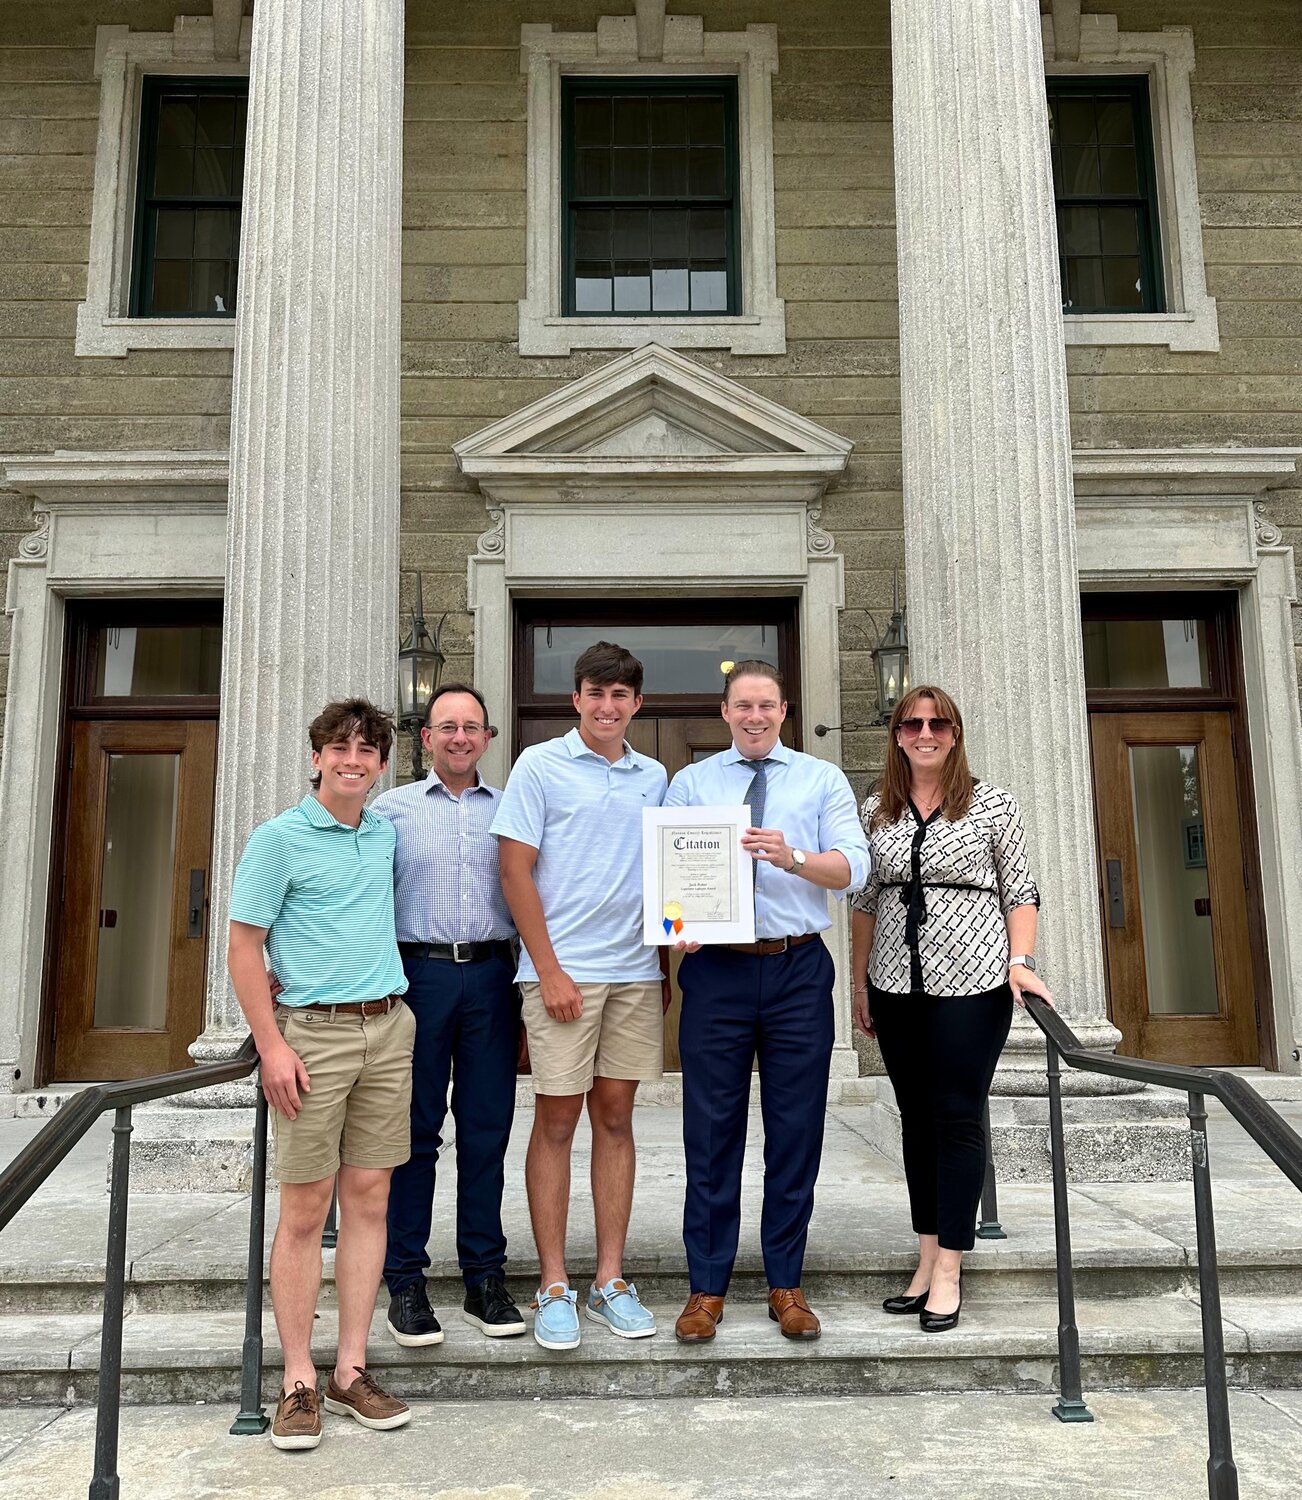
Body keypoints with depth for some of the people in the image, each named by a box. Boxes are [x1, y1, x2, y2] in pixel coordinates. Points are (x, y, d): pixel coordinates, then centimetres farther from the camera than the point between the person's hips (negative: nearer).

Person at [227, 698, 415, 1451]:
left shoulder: (387, 833, 11)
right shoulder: (279, 839, -4)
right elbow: (243, 947, -6)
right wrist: (272, 1045, -13)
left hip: (389, 1028, 5)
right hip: (314, 1030, -5)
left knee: (369, 1199, 7)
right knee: (305, 1209, 1)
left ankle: (352, 1369, 17)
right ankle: (299, 1379, 13)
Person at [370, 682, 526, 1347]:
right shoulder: (391, 808, 8)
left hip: (491, 975, 2)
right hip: (418, 972, -1)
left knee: (487, 1129, 6)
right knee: (414, 1131, 4)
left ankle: (485, 1279, 18)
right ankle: (405, 1282, 15)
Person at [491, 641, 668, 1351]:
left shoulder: (654, 778, 12)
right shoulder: (541, 765, -1)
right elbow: (515, 870, -6)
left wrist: (665, 966, 10)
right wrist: (550, 969, -11)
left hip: (636, 972, 4)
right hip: (561, 970, -4)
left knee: (616, 1118, 9)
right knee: (556, 1119, 2)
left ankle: (610, 1280, 20)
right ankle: (554, 1287, 14)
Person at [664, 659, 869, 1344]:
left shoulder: (823, 780, 9)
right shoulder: (689, 782, 11)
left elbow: (853, 865, -2)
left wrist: (791, 857, -21)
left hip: (799, 968, 0)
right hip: (716, 969, 0)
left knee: (797, 1129, 7)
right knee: (711, 1130, 4)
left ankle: (786, 1284, 22)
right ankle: (707, 1286, 17)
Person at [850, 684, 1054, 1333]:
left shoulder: (991, 803, 1)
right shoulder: (875, 810, 8)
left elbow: (1019, 890, 3)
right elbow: (865, 900, 12)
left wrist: (1020, 961, -9)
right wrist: (859, 981, 10)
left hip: (971, 984, -3)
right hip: (896, 986, 4)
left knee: (958, 1118, -1)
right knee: (917, 1120, 10)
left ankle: (948, 1273, 8)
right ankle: (928, 1261, 21)